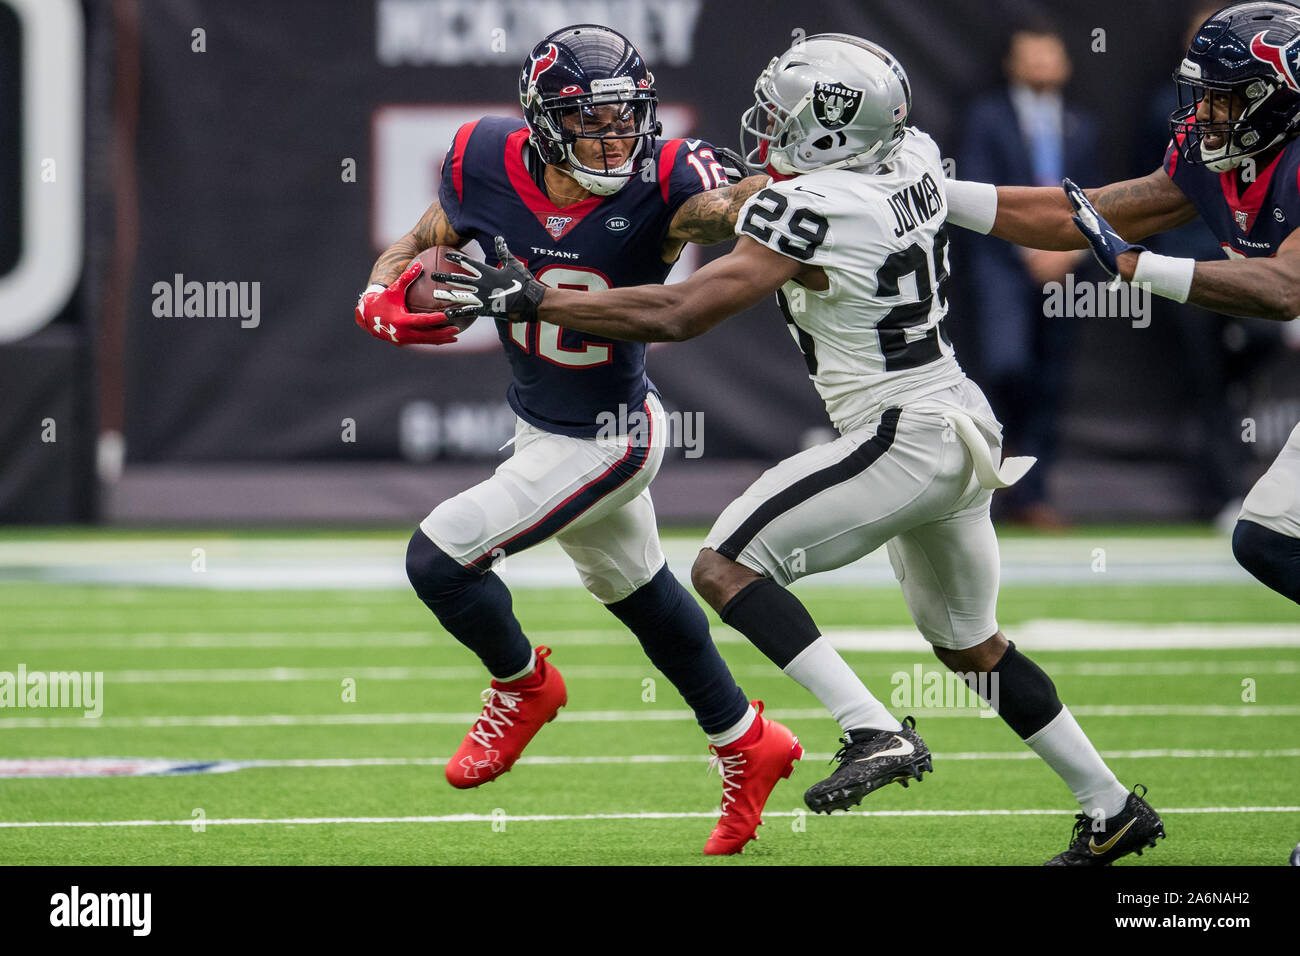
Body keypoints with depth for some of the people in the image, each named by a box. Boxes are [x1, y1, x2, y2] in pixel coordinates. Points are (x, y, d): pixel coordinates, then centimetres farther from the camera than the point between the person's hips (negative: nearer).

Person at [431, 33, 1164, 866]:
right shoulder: (917, 162, 4)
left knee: (726, 567, -12)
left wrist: (529, 300, -14)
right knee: (973, 646, 23)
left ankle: (877, 733, -21)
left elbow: (677, 315, -19)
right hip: (963, 425, 9)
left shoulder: (810, 210, -18)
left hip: (902, 442, -9)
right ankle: (1115, 809, 28)